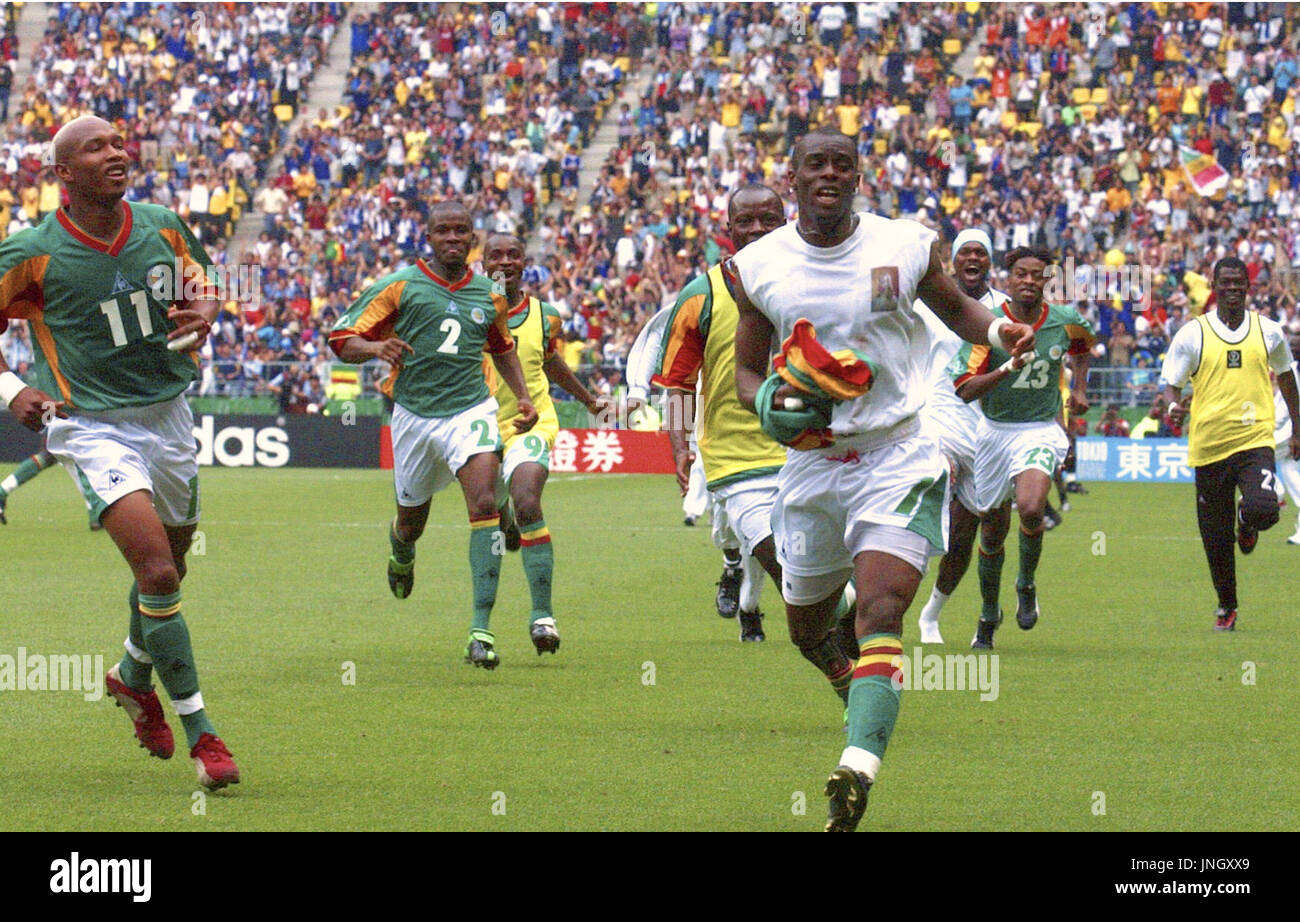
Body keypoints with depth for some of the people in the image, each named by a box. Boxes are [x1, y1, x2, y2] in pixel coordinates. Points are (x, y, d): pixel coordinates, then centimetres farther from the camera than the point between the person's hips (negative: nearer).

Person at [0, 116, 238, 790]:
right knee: (158, 571, -19)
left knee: (168, 567, 17)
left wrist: (203, 311, -4)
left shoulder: (161, 226, -1)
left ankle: (134, 678, 48)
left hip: (168, 417, 5)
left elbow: (201, 283, 18)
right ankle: (200, 733, -10)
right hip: (92, 426, -5)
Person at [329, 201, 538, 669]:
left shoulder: (489, 296, 8)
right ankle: (402, 556, 56)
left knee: (485, 502, -22)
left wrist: (524, 398, 15)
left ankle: (481, 629, -24)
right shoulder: (400, 286, -2)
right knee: (411, 520, 13)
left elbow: (502, 347, 28)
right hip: (414, 415, 0)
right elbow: (343, 339, -2)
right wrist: (374, 347, -24)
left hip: (470, 410, 0)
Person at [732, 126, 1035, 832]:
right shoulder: (757, 266, 1)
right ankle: (862, 695, 49)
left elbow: (954, 306, 16)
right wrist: (766, 402, -13)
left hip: (896, 455, -3)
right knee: (808, 623, 14)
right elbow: (747, 369, 11)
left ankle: (858, 768, -35)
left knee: (880, 613, -21)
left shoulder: (905, 246, -3)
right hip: (812, 463, 3)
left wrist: (1000, 331, -6)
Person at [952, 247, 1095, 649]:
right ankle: (988, 617, 32)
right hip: (995, 431, 1)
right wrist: (1008, 367, -30)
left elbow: (1082, 344, 23)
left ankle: (1027, 585, 1)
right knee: (992, 529, 10)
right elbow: (964, 389, -18)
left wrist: (1079, 388, 12)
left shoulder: (1064, 321, -3)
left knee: (1031, 509, -27)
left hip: (1041, 431, 0)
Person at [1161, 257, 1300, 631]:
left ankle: (1247, 522, 13)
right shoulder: (1192, 334, 1)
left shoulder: (1268, 332, 6)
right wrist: (1173, 405, -20)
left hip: (1255, 439, 0)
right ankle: (1226, 607, 25)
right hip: (1209, 444, 0)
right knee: (1216, 540, 5)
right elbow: (1170, 382, 3)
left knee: (1262, 509, -26)